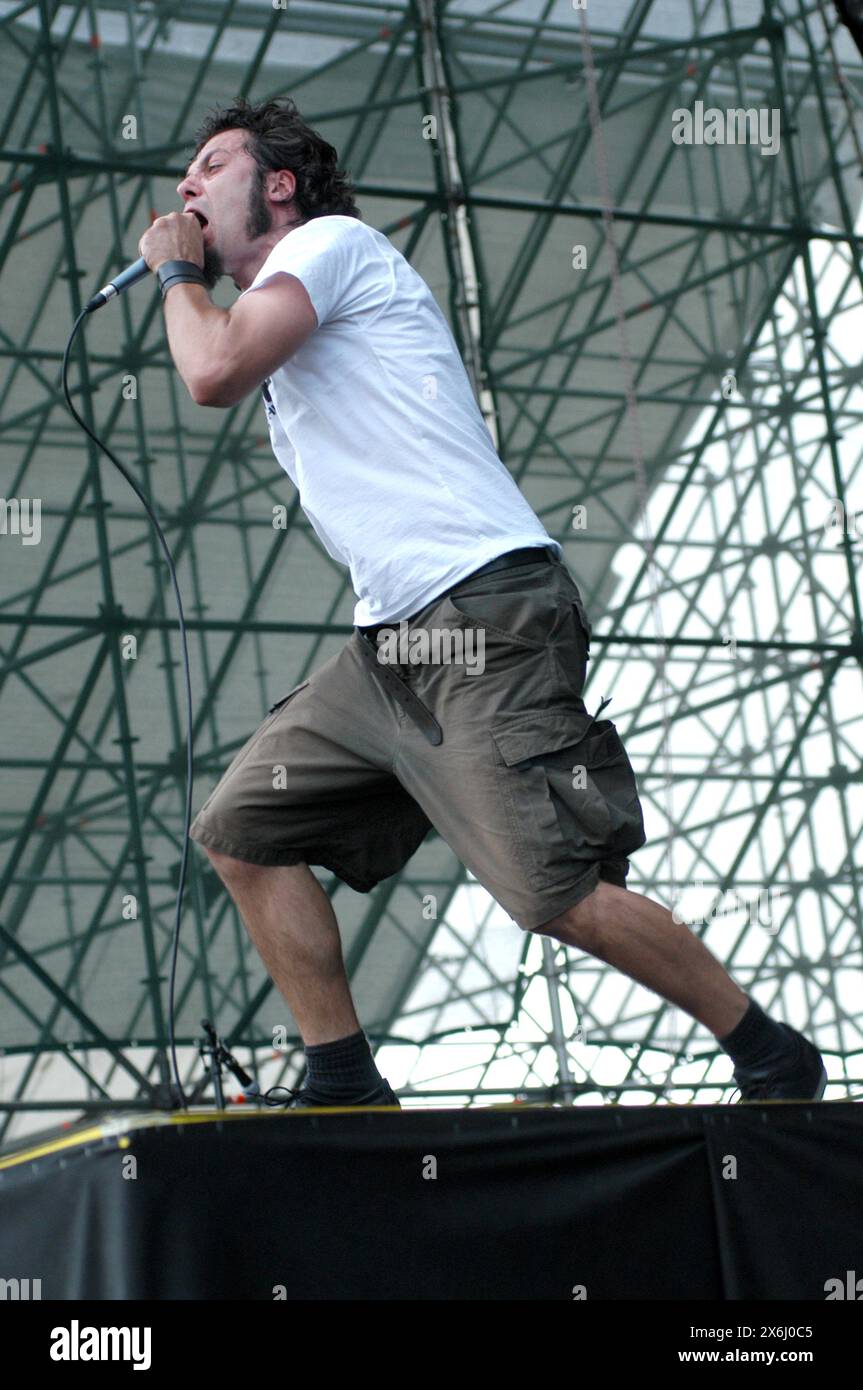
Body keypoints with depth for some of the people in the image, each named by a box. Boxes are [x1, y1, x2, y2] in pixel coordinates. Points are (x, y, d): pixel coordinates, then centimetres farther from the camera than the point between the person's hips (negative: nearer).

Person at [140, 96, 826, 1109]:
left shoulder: (330, 238, 1)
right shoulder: (279, 320, 28)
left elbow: (214, 373, -13)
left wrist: (178, 272, 3)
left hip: (486, 613, -10)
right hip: (390, 643, 10)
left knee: (562, 895, -17)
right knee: (241, 829, 7)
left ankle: (779, 1070, -1)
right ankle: (344, 1090, 7)